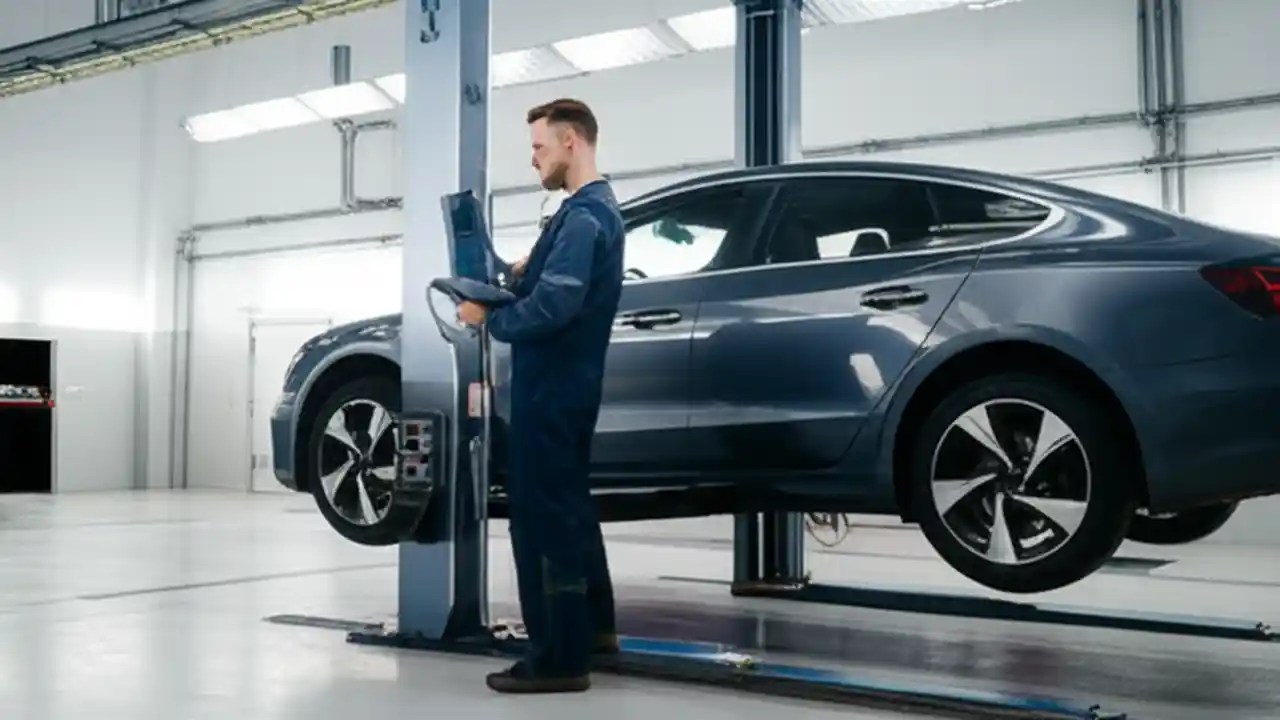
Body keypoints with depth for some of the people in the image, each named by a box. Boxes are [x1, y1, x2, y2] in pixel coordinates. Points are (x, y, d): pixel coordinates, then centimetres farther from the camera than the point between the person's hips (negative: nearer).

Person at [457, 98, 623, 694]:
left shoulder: (583, 214, -18)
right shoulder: (596, 208, 15)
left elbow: (551, 308, -26)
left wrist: (488, 318, -12)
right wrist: (525, 273, 6)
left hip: (551, 389, -11)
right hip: (565, 386, 11)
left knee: (544, 517, -4)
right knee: (567, 507, 20)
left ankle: (559, 659, 3)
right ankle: (592, 627, 32)